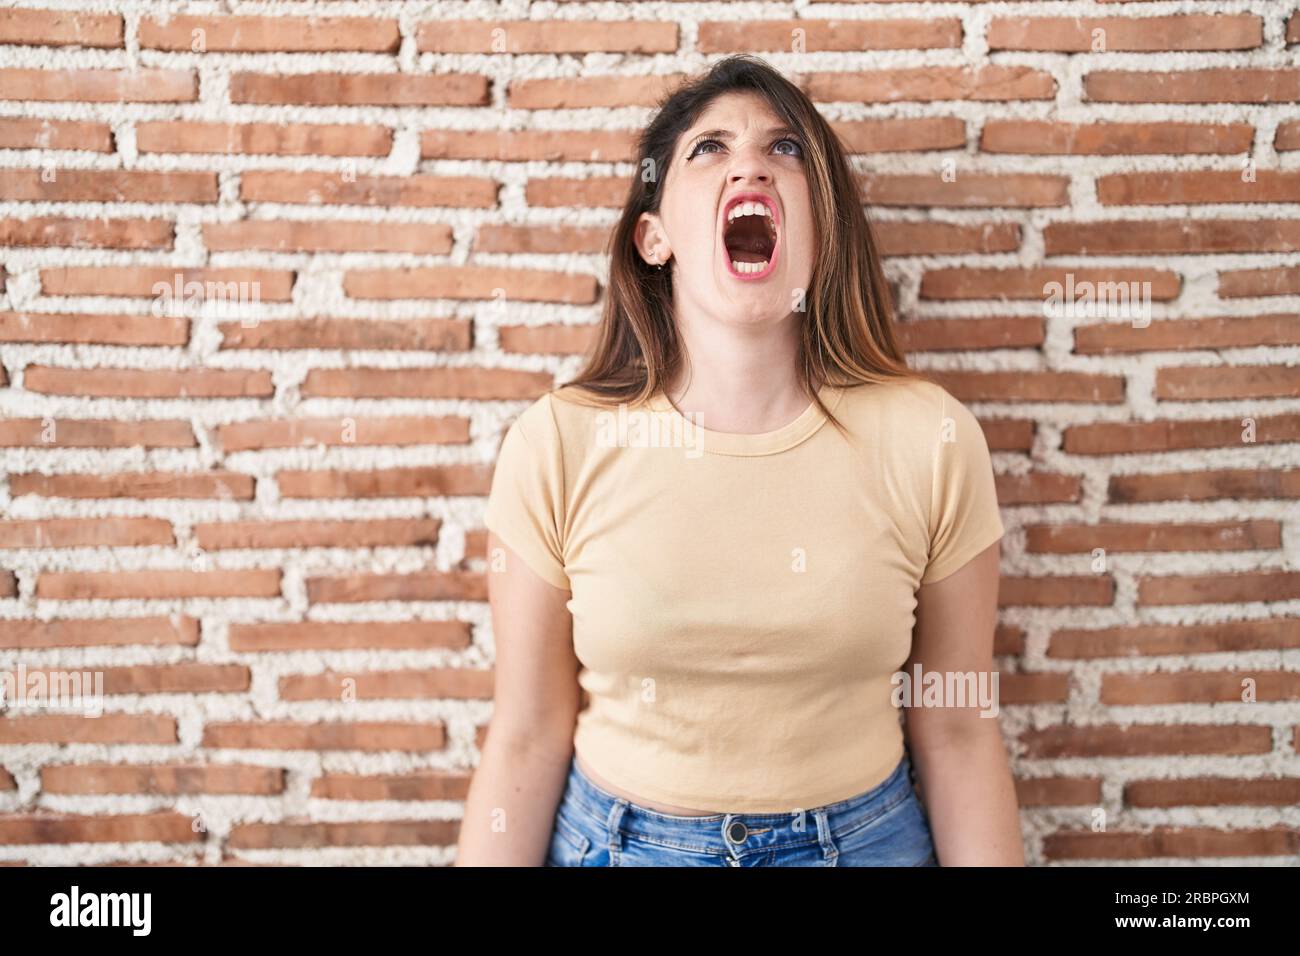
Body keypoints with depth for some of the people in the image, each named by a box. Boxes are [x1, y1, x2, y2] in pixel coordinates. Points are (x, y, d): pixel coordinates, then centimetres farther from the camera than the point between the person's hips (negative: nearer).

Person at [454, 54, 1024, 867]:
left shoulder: (931, 440, -14)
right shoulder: (556, 445, -14)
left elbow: (957, 731, -4)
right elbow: (526, 741, -7)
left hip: (863, 839, 1)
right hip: (615, 840, 0)